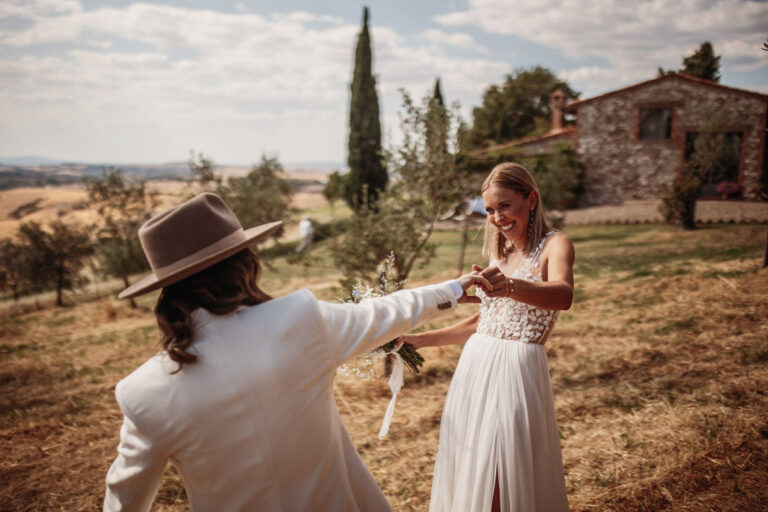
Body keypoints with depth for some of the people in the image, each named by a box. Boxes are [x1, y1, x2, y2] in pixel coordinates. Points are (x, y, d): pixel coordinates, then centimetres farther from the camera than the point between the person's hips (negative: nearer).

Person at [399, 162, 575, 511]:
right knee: (468, 474, 14)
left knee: (500, 482, 1)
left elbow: (563, 295, -28)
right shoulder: (499, 253, 15)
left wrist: (511, 286, -47)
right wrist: (420, 340, 15)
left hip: (515, 369, -6)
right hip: (474, 366, 7)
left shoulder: (554, 245, -5)